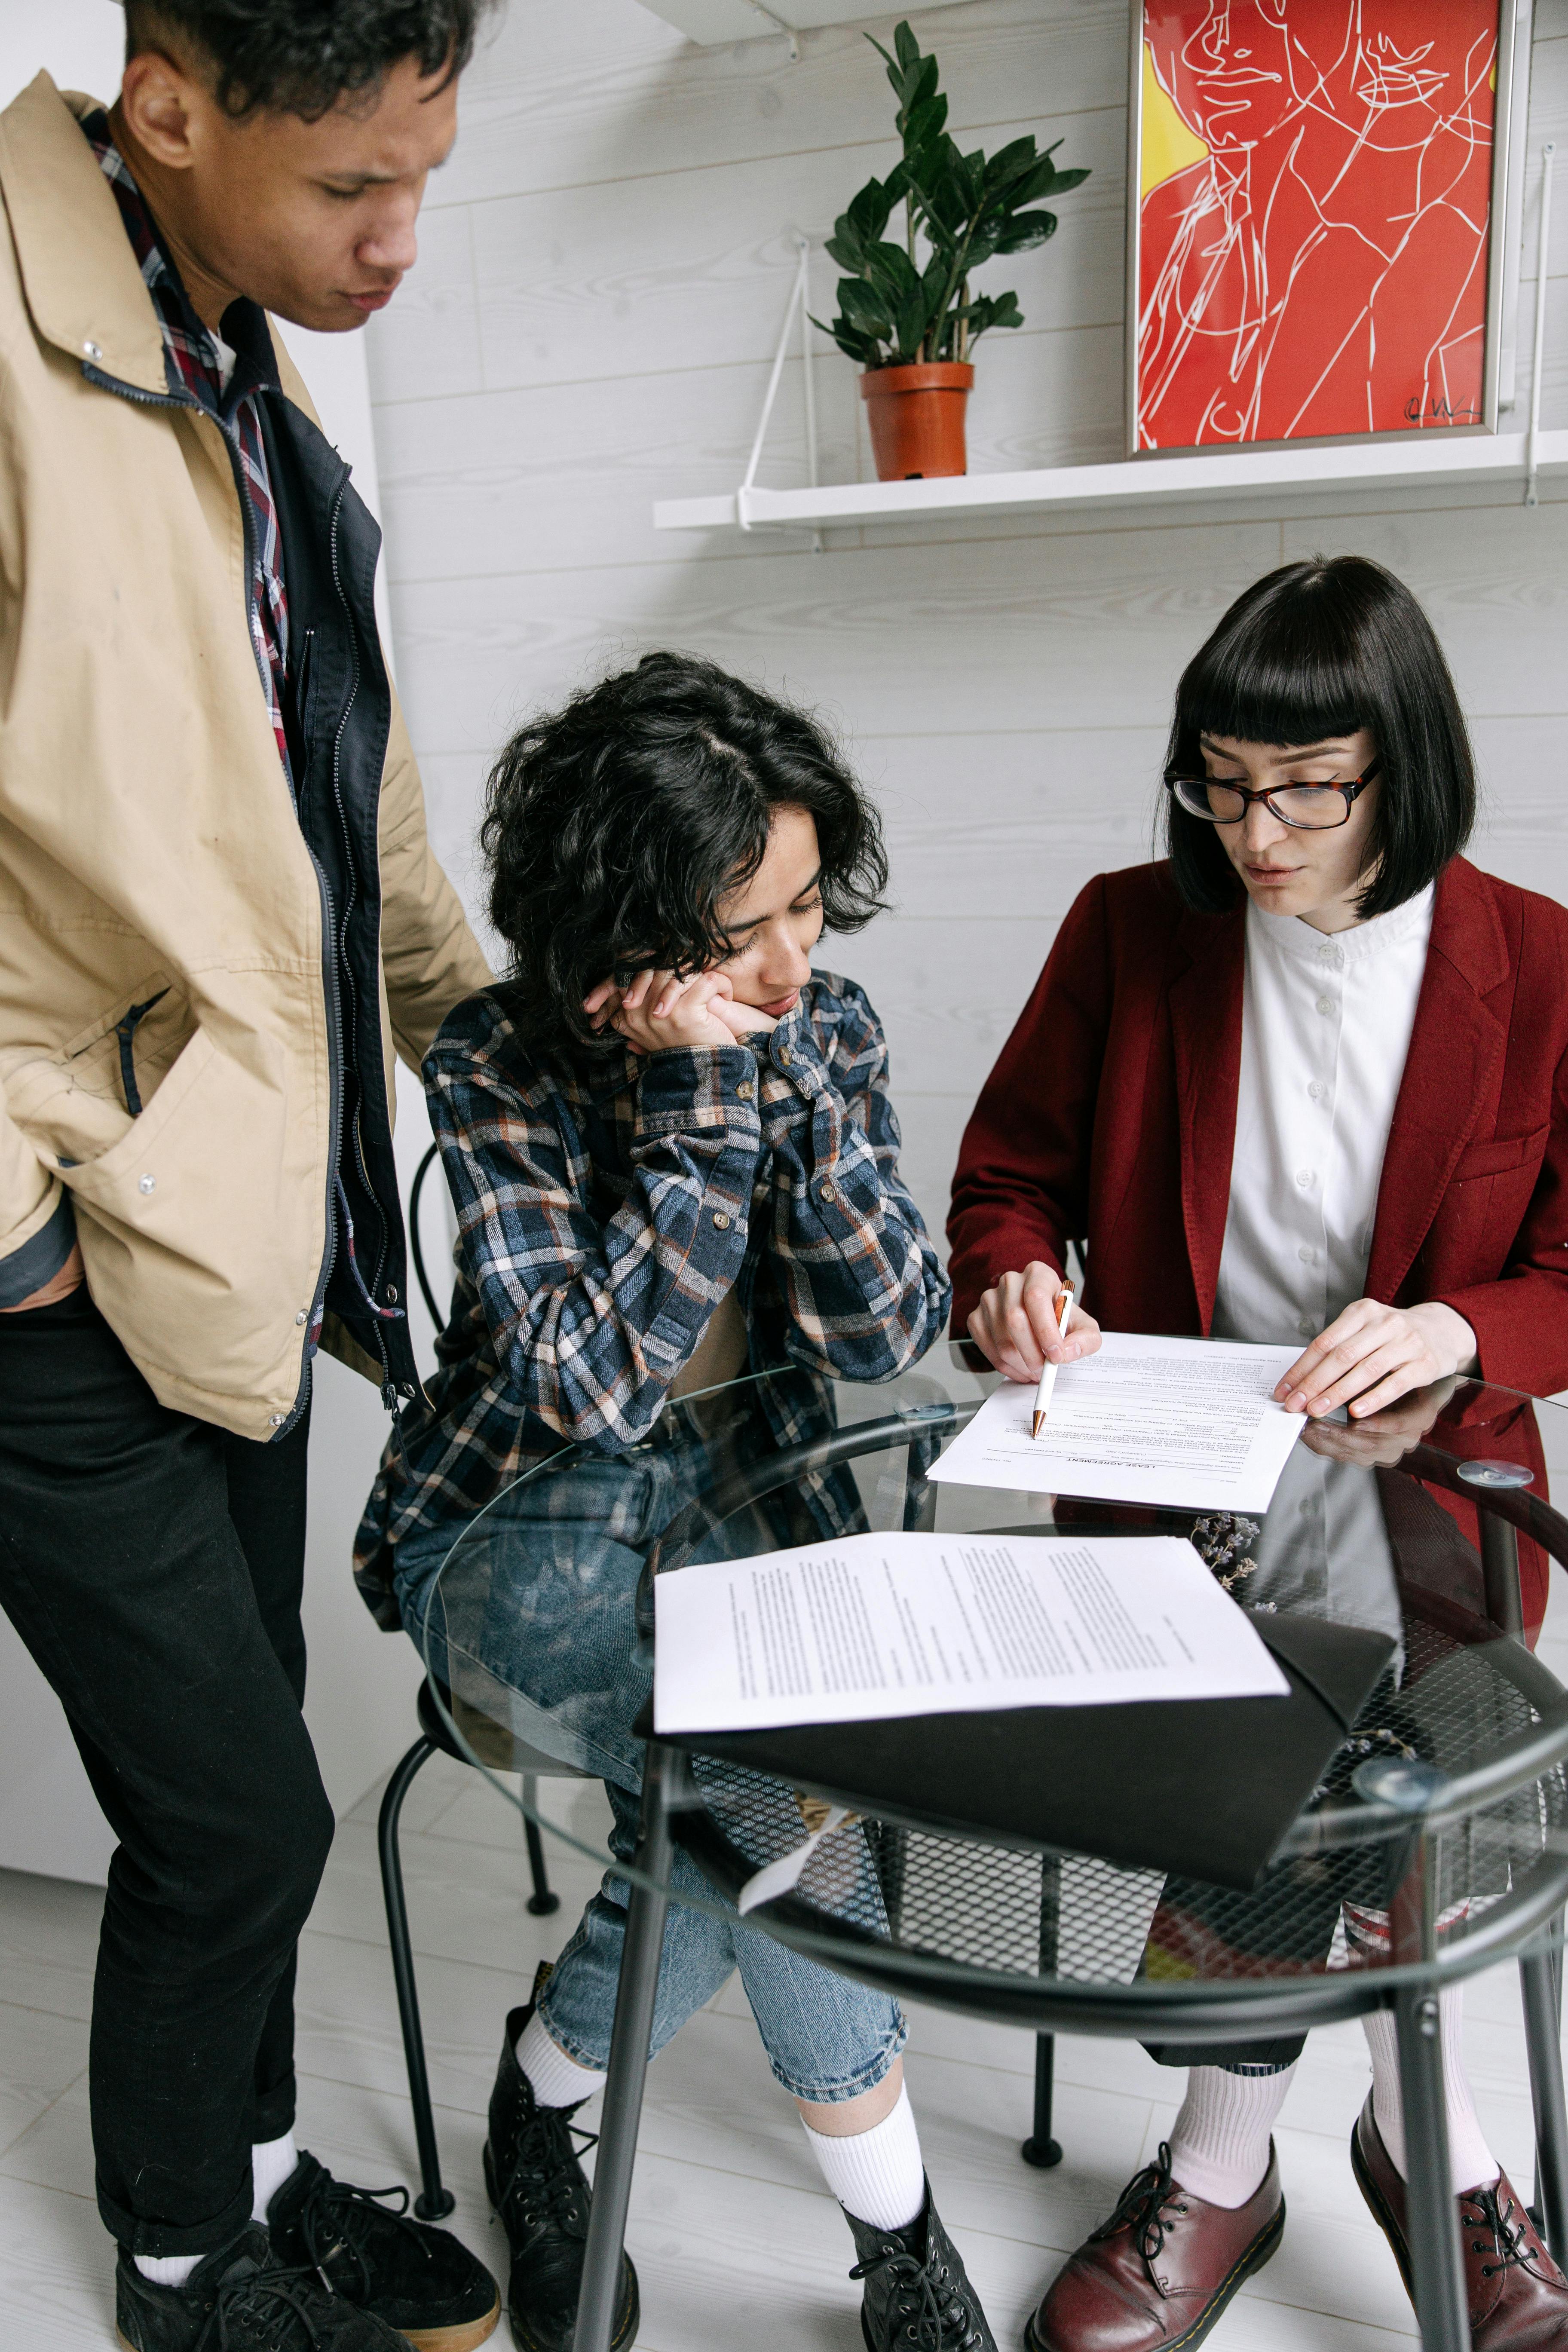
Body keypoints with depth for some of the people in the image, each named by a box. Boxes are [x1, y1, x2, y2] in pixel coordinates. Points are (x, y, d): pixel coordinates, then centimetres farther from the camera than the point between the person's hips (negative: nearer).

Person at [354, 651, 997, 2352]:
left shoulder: (826, 1029, -5)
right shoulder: (495, 1065, -16)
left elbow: (890, 1337, -12)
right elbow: (592, 1384, -24)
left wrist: (786, 1073, -23)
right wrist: (698, 1095, -28)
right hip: (533, 1547, -3)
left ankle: (547, 2078, 5)